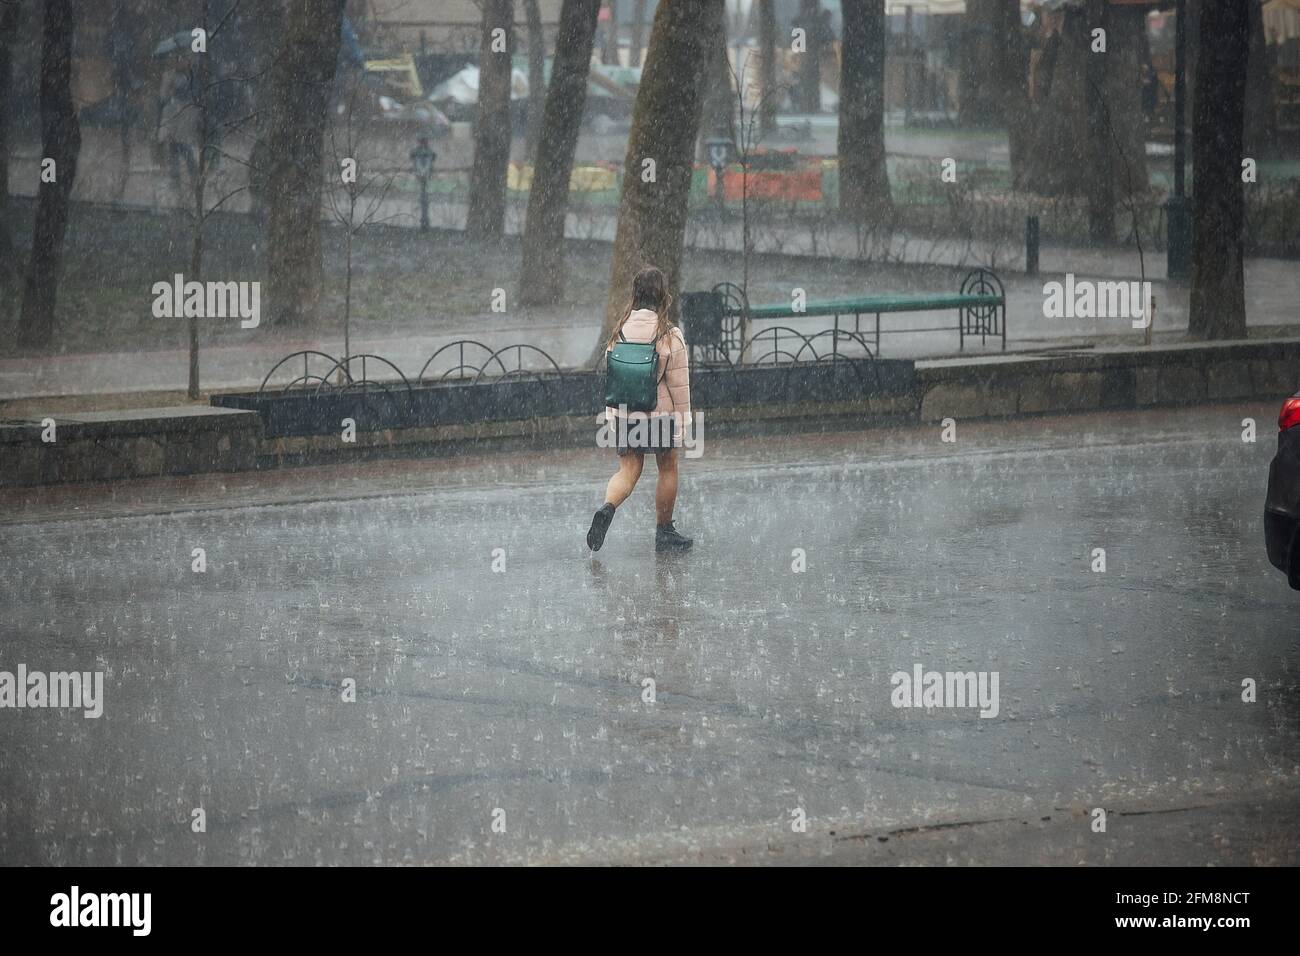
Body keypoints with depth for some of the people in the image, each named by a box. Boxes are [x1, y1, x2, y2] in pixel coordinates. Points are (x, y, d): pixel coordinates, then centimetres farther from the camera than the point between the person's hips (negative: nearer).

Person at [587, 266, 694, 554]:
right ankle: (664, 532, 21)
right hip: (661, 412, -3)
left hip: (624, 413, 3)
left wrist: (610, 416, 13)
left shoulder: (620, 331, -1)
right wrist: (682, 418, 0)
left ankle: (607, 507, -22)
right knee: (667, 468, 14)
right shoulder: (670, 335, -13)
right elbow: (678, 381, -10)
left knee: (628, 469, 8)